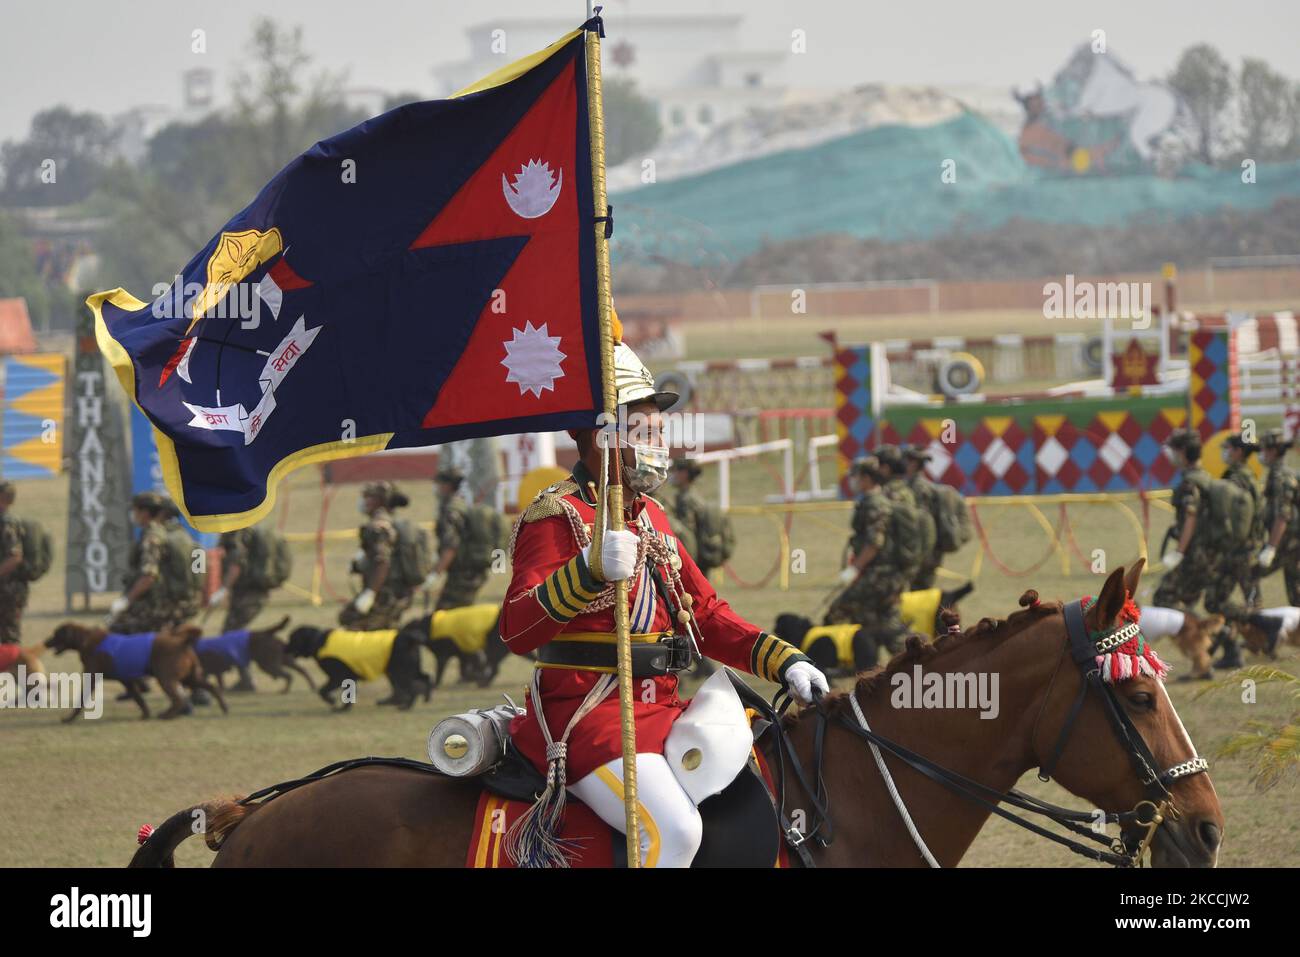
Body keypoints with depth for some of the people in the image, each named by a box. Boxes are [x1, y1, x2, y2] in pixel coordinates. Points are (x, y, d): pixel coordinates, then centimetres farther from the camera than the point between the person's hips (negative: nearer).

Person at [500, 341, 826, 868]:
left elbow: (706, 614, 24)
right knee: (672, 830, -29)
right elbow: (517, 629, -22)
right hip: (586, 712, -9)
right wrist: (589, 571, -37)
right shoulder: (558, 516, -9)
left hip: (660, 708, 9)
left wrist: (784, 661, 11)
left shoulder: (651, 517, 19)